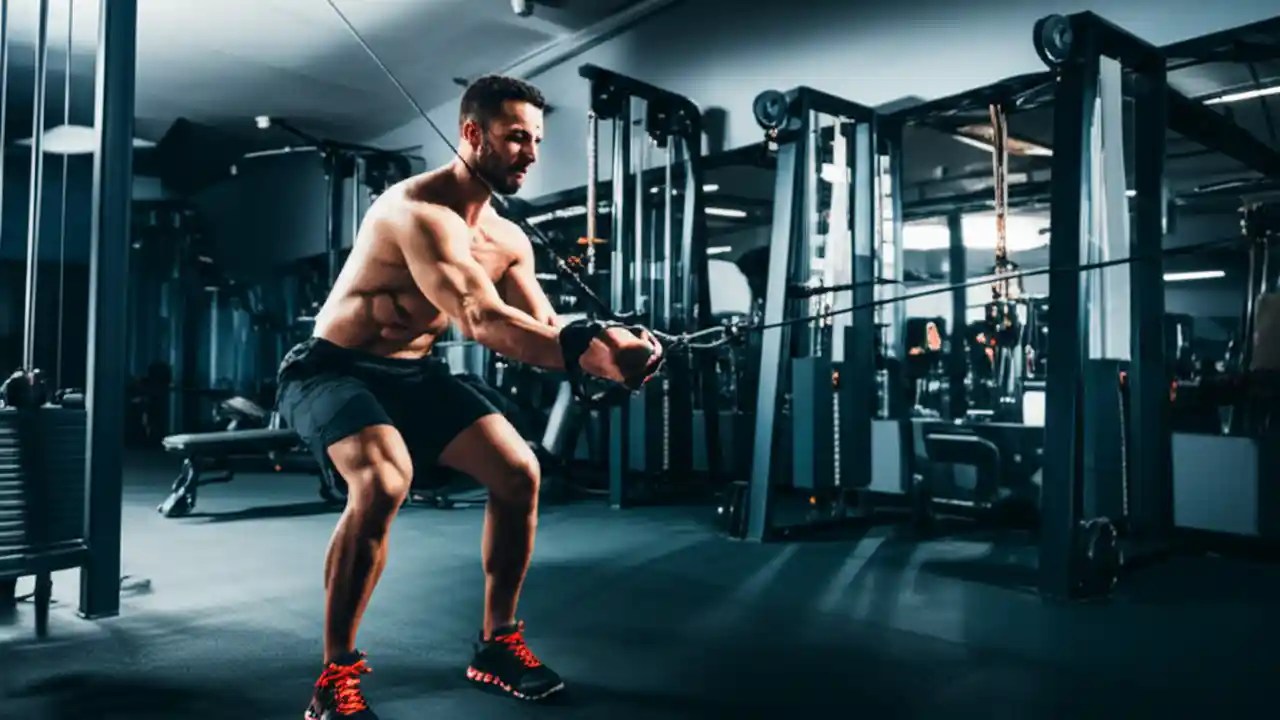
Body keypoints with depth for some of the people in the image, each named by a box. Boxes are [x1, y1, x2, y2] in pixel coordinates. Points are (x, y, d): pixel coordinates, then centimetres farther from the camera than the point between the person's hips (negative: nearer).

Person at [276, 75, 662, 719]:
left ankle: (497, 643, 13)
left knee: (519, 471, -2)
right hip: (333, 370, -8)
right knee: (383, 483, -34)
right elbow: (483, 322, -39)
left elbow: (542, 325, -4)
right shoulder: (420, 209, -26)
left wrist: (610, 341, -24)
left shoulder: (508, 239, 2)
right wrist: (589, 358, -48)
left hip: (414, 372, 8)